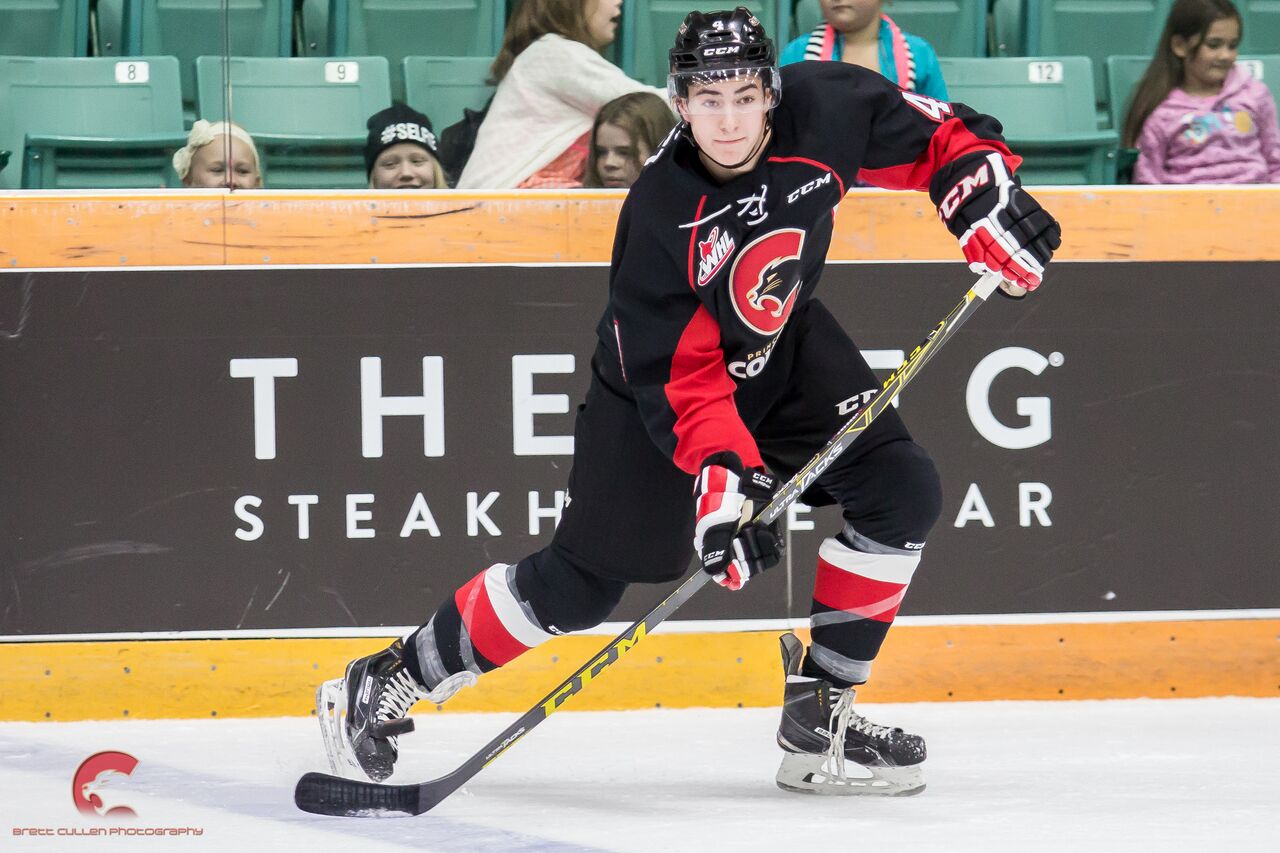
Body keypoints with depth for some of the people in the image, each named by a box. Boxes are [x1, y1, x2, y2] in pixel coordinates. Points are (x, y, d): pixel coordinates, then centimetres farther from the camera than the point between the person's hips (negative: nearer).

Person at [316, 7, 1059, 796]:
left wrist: (988, 196, -23)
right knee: (583, 579, -3)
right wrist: (720, 471, -41)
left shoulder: (823, 108, -23)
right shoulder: (660, 213, -31)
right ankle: (386, 684, 10)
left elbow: (930, 134, -8)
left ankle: (819, 711, 0)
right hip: (660, 366, -5)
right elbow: (679, 374, -30)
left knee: (904, 491, -10)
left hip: (786, 347, 5)